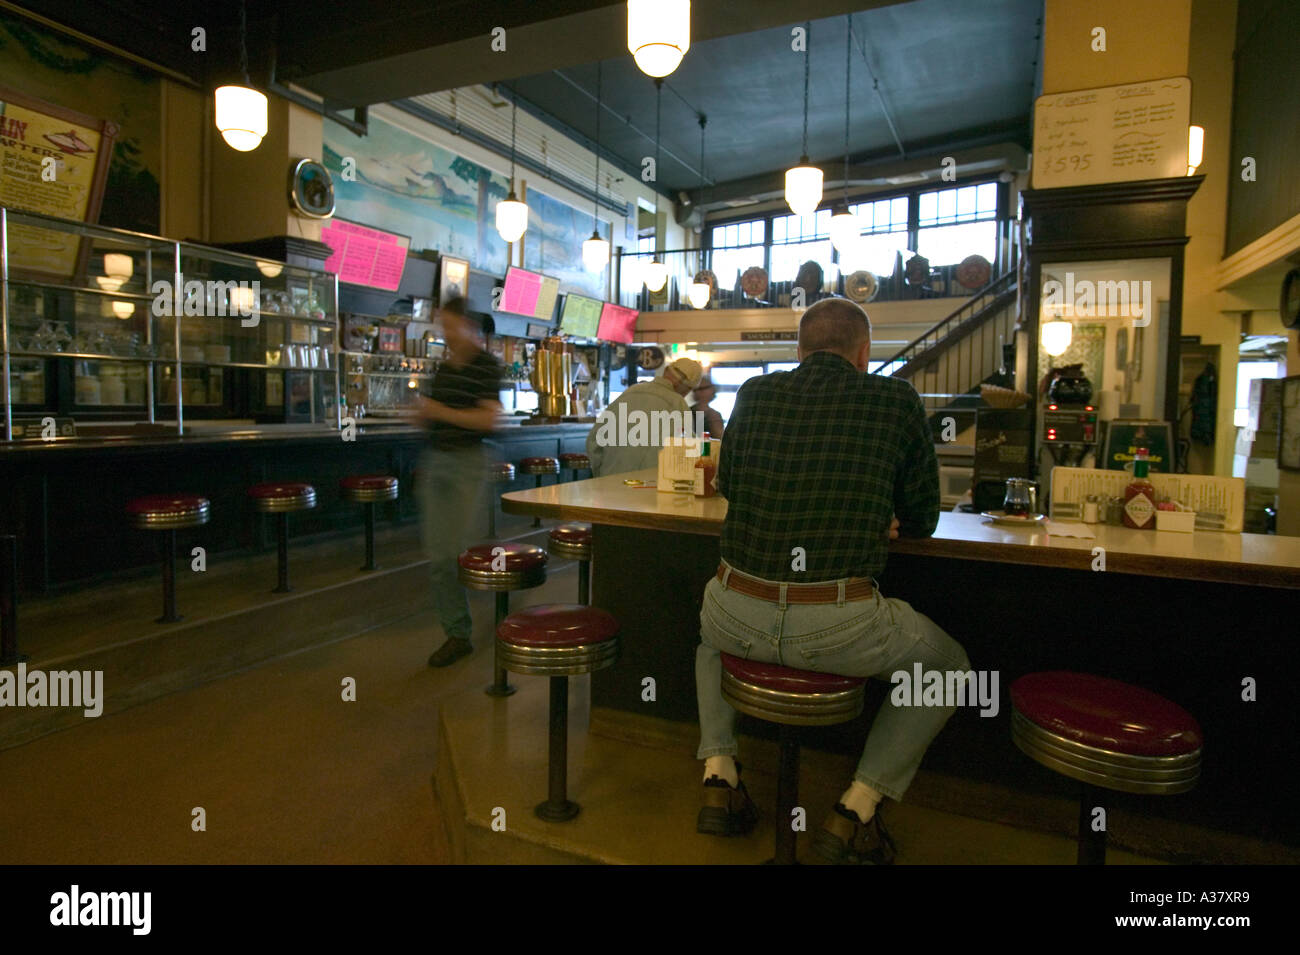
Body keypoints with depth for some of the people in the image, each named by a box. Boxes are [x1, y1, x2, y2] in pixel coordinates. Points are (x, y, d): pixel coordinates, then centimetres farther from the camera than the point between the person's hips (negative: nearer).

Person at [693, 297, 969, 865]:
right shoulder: (896, 400, 2)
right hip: (840, 628, -3)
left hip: (739, 617, 3)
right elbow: (922, 521, 12)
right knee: (947, 666, 26)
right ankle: (856, 811, 18)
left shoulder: (755, 393, 9)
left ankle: (719, 776, 28)